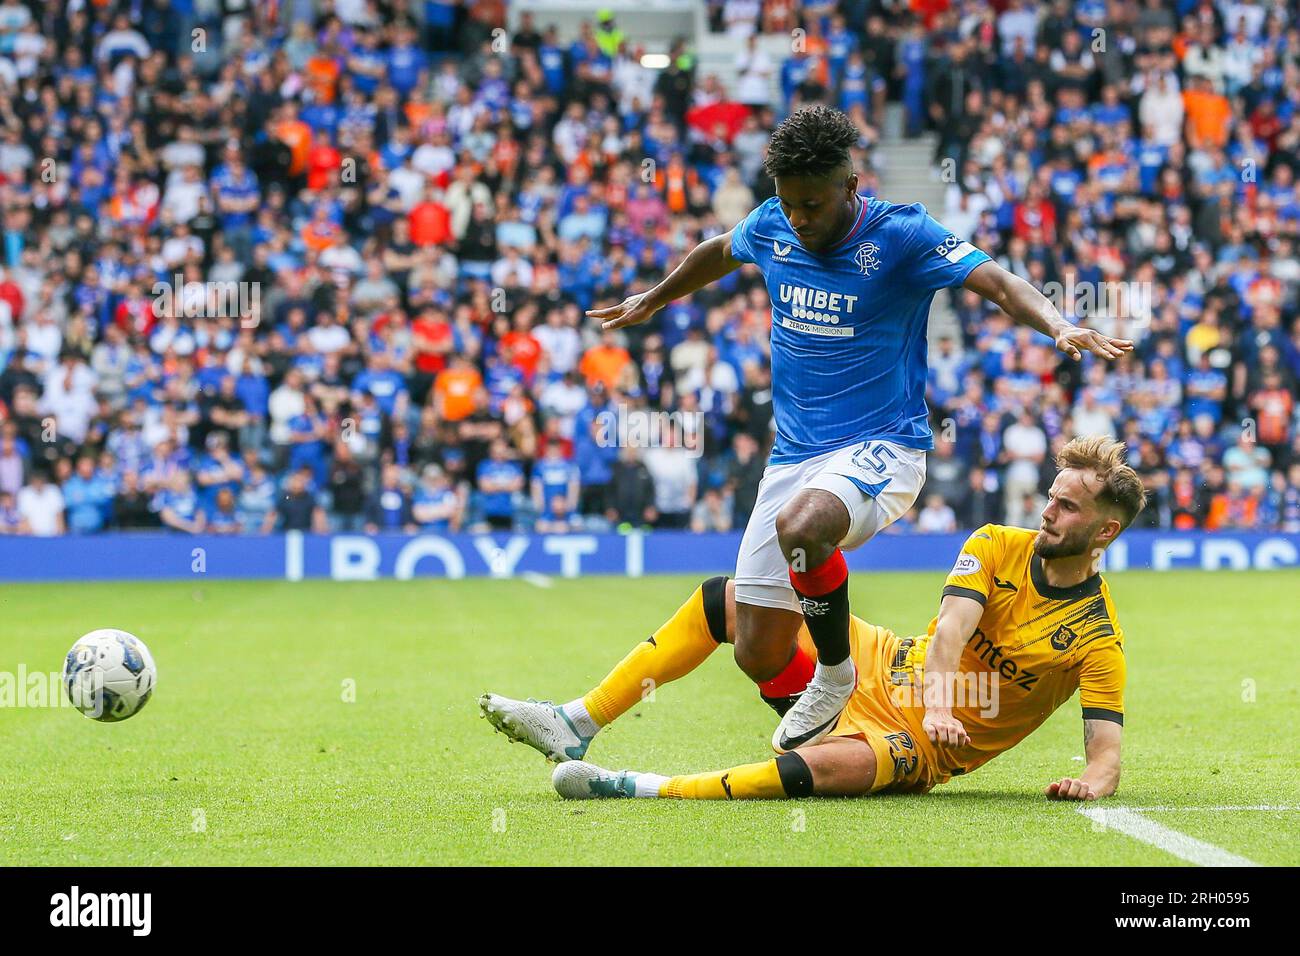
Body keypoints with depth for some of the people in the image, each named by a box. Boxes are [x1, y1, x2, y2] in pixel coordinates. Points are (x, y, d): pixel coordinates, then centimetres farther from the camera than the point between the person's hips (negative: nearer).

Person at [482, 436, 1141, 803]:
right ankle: (577, 727, 0)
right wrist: (939, 700, -37)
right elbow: (953, 623, -18)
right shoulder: (998, 546, -2)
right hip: (887, 669, 6)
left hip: (920, 748, -6)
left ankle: (633, 789, -38)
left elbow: (1106, 753, -18)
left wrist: (1091, 784, -42)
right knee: (727, 598, -1)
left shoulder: (1098, 637, -14)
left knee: (828, 765, -41)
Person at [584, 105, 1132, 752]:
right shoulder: (770, 228, 4)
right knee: (759, 654, -2)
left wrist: (1059, 327, -39)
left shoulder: (899, 235, -11)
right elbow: (719, 252, 27)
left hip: (881, 449, -6)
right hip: (793, 456, 6)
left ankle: (836, 675, -13)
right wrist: (651, 301, 41)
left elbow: (997, 282, -21)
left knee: (802, 526, -38)